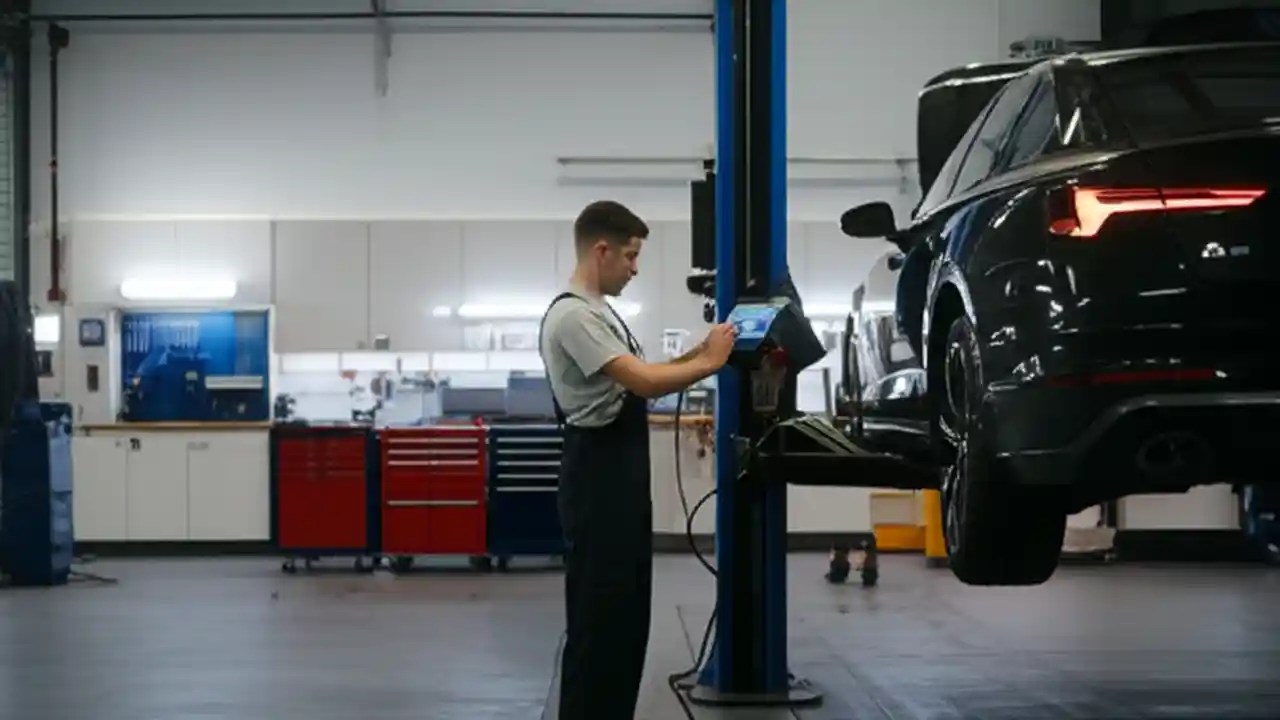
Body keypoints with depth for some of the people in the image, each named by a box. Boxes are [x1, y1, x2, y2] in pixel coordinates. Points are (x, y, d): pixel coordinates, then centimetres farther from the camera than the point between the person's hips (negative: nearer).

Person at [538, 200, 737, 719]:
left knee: (625, 613, 14)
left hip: (620, 475, 11)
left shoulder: (600, 312, 17)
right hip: (598, 477, -11)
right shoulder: (573, 315, -17)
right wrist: (709, 363, -12)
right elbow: (643, 382, -24)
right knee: (598, 616, -5)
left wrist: (699, 354, 6)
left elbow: (636, 383, 15)